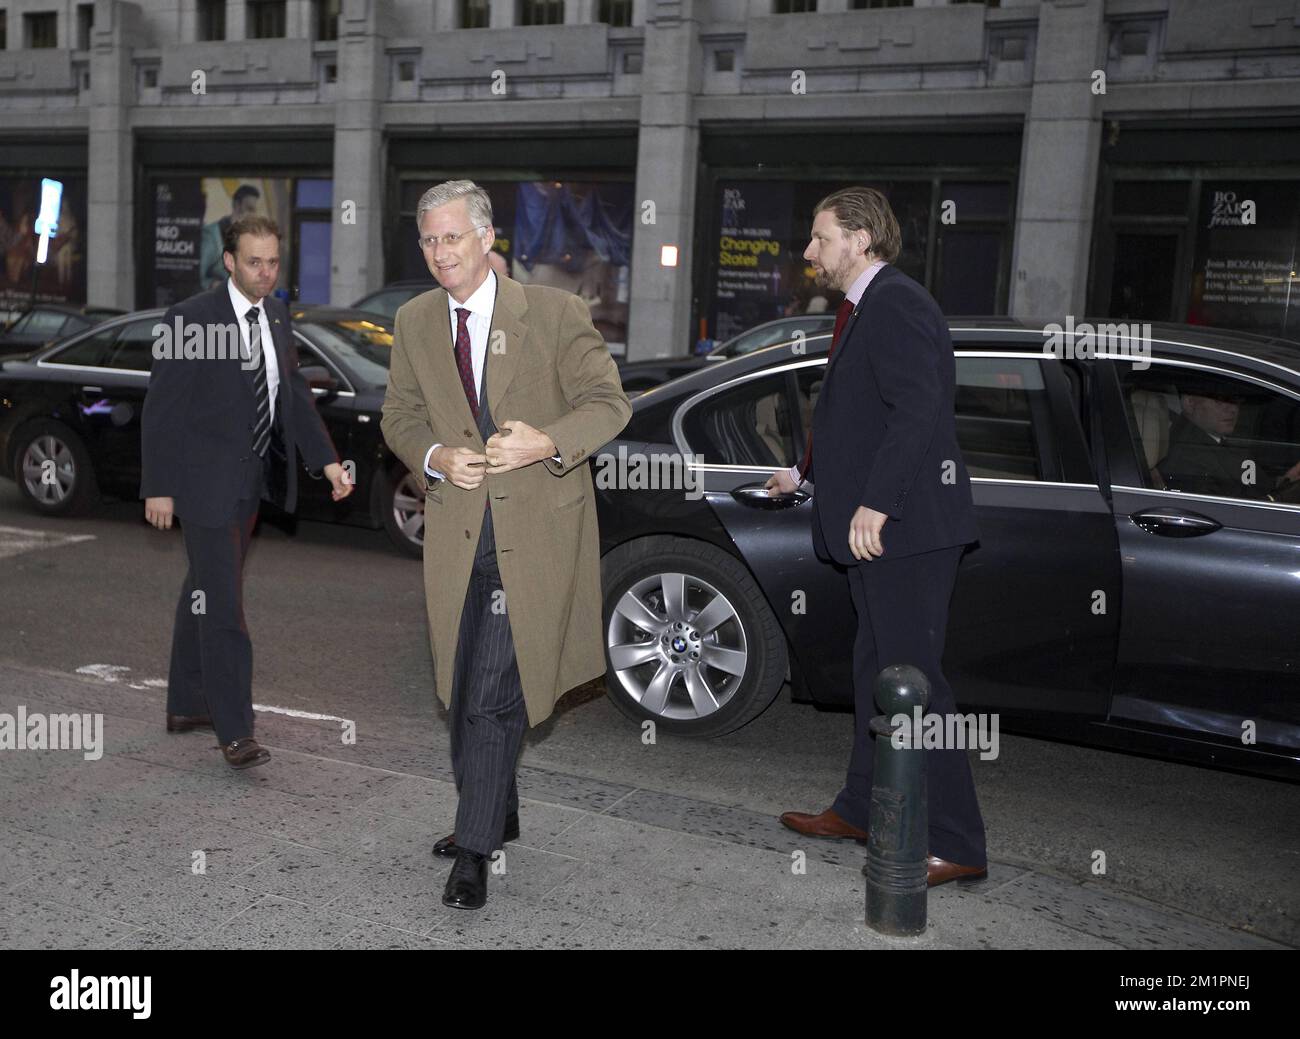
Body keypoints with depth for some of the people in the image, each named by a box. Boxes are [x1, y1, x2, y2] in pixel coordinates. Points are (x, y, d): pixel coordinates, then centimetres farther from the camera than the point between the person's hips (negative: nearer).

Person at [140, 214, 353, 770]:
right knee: (222, 602, -8)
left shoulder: (275, 314, 6)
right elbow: (160, 408, -13)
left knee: (205, 589, 18)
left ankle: (187, 705, 31)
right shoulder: (190, 318, -15)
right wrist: (158, 487, -14)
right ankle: (234, 732, -3)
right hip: (204, 479, -7)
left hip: (251, 476, 7)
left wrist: (327, 460, 4)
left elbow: (293, 391, 11)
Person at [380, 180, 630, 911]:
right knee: (464, 688, 15)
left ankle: (476, 849, 6)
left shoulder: (556, 312, -7)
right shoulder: (414, 322, 8)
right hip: (456, 528, 5)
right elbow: (400, 416, 13)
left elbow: (609, 402, -6)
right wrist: (435, 457, -9)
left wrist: (547, 442, -25)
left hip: (534, 529, -5)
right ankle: (497, 815, 36)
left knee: (495, 693, -7)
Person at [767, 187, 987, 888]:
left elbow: (918, 409, -23)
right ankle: (862, 809, 32)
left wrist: (875, 502, -26)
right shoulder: (864, 309, 20)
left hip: (903, 527, -11)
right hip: (880, 532, 11)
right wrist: (807, 474, 34)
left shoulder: (895, 304, -12)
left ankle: (955, 846, 1)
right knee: (877, 671, 18)